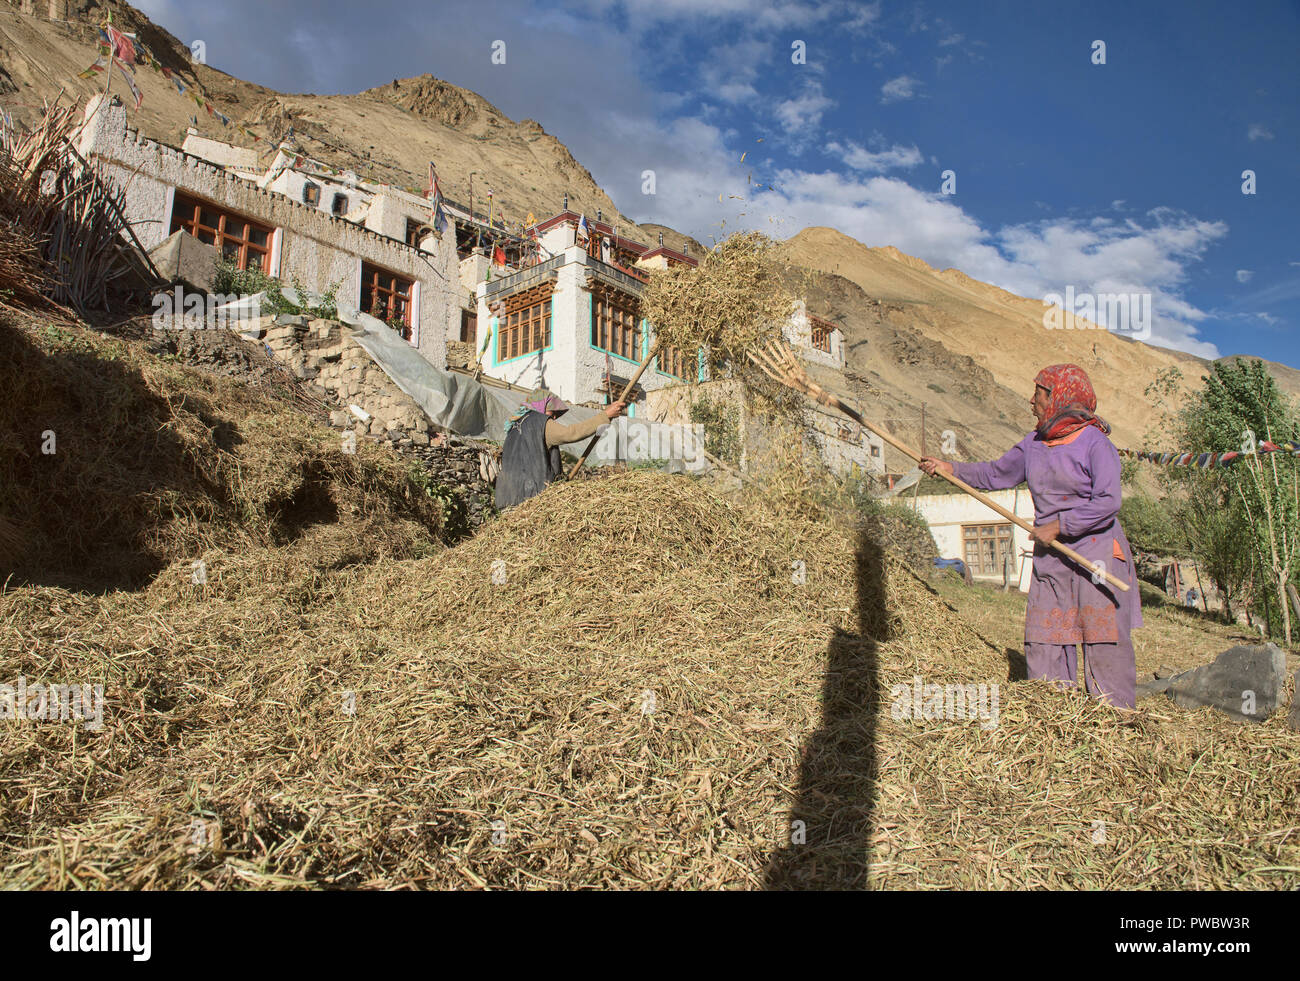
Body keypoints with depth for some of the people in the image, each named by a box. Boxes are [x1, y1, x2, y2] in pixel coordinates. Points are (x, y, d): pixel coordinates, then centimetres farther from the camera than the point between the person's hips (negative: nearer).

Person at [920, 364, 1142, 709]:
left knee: (1104, 643, -3)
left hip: (1096, 554, -6)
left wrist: (1058, 526, -17)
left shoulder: (1094, 443, -8)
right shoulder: (1033, 444, 12)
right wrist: (951, 468, 14)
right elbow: (997, 474, 22)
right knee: (1043, 644, 5)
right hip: (1050, 558, 6)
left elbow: (1107, 503, -16)